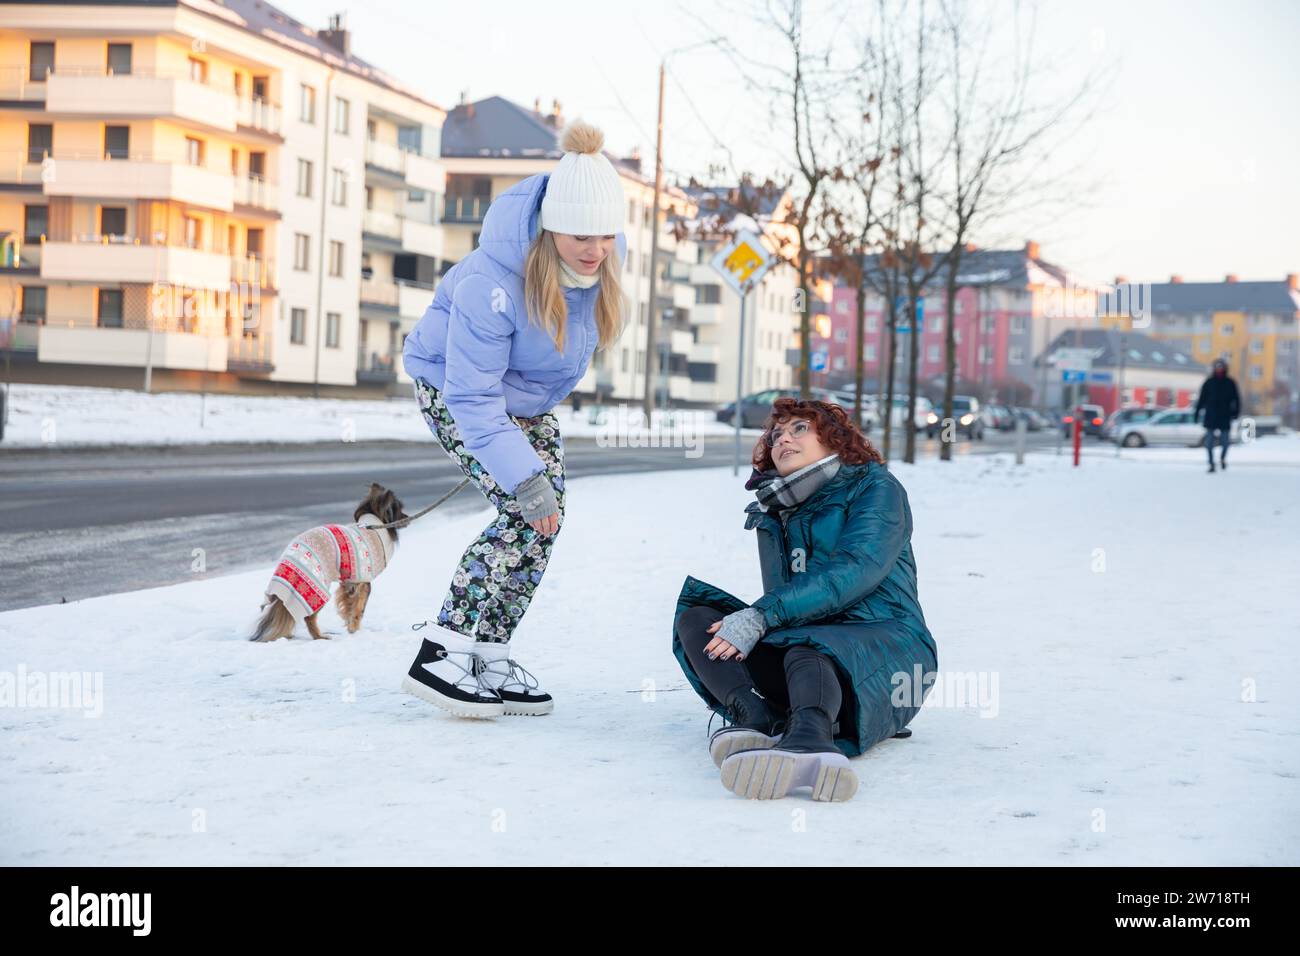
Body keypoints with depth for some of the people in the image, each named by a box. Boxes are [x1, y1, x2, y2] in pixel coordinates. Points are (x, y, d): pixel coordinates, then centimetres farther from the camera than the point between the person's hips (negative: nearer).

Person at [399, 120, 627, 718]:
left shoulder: (608, 254, -20)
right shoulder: (494, 281, -40)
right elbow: (472, 396, -36)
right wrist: (525, 478, -38)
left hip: (527, 394, 7)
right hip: (452, 389, -7)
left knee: (548, 519, -2)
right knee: (525, 512, -21)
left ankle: (490, 657, 7)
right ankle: (439, 655, -18)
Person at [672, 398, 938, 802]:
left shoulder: (876, 487, 5)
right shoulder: (775, 514, 24)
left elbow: (856, 570, -13)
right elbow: (779, 600, 12)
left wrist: (762, 616, -22)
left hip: (883, 643, -6)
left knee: (806, 652, -38)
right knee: (696, 618, -9)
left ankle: (810, 742, -74)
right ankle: (762, 722, -37)